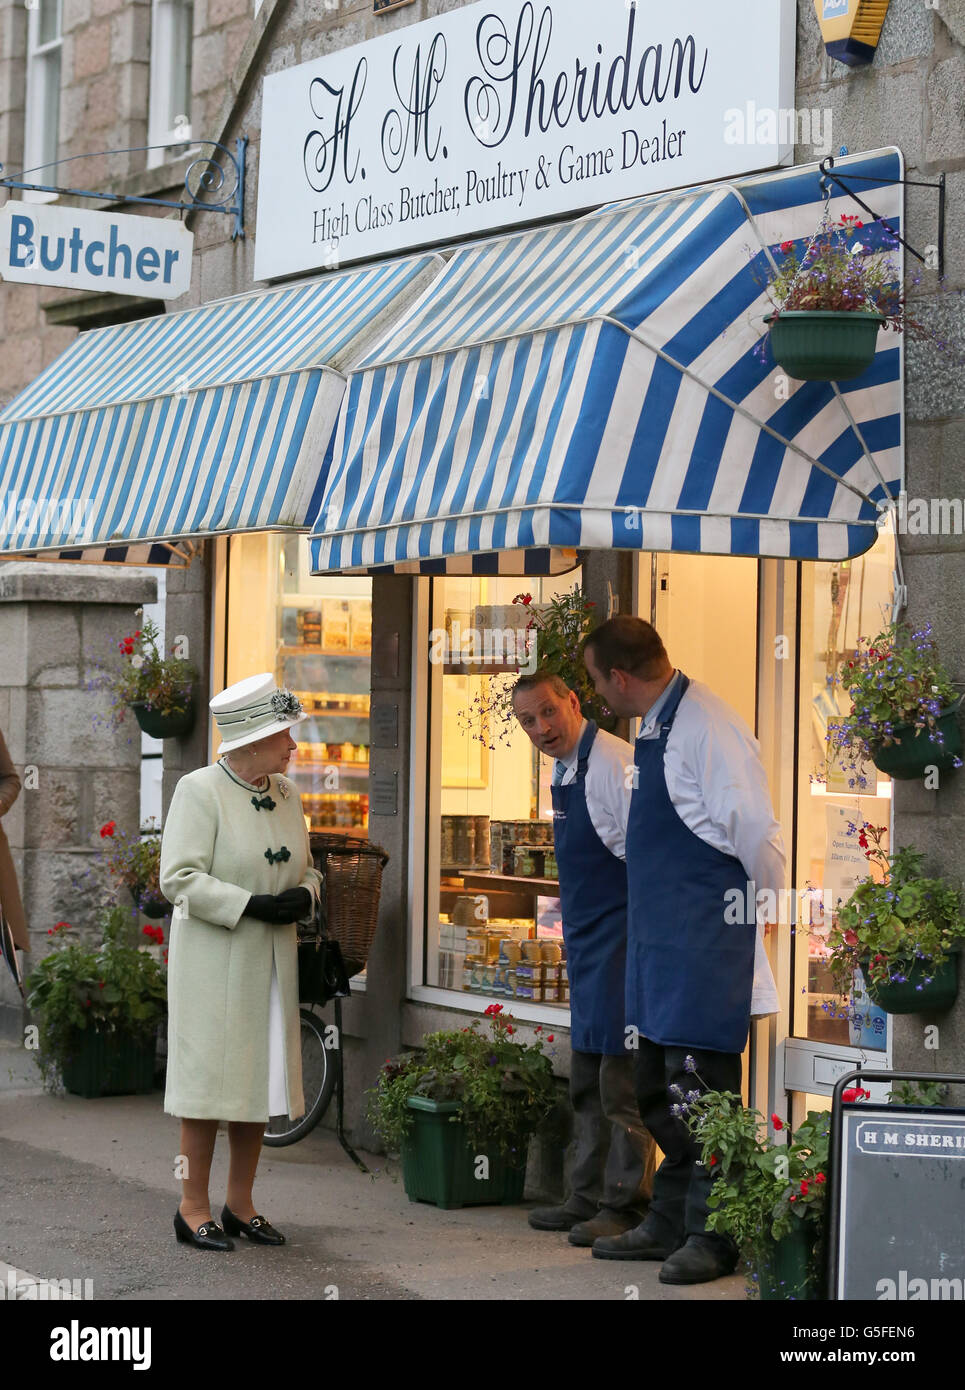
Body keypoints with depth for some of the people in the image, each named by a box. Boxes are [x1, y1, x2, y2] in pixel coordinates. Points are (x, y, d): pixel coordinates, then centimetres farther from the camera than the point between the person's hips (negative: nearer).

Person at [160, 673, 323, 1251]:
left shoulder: (287, 793, 9)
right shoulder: (200, 790, -12)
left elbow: (305, 867, 19)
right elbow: (180, 878, -17)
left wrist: (304, 895, -4)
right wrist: (253, 905, -22)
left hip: (271, 960, 7)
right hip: (214, 959, -7)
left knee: (260, 1077, 9)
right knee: (210, 1078, -3)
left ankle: (241, 1205, 19)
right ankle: (194, 1208, 7)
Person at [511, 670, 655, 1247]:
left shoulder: (613, 762, -17)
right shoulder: (562, 769, 13)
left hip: (622, 936, -10)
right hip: (587, 941, 10)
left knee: (621, 1076, -7)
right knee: (587, 1082, 15)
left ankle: (626, 1206, -1)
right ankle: (588, 1198, 23)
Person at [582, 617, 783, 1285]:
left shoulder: (708, 728, -19)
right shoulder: (655, 728, 12)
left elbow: (754, 831, -18)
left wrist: (769, 910, -7)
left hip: (706, 943, -10)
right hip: (661, 941, 10)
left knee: (698, 1087, -5)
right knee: (658, 1086, 16)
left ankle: (711, 1237, 4)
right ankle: (670, 1223, 26)